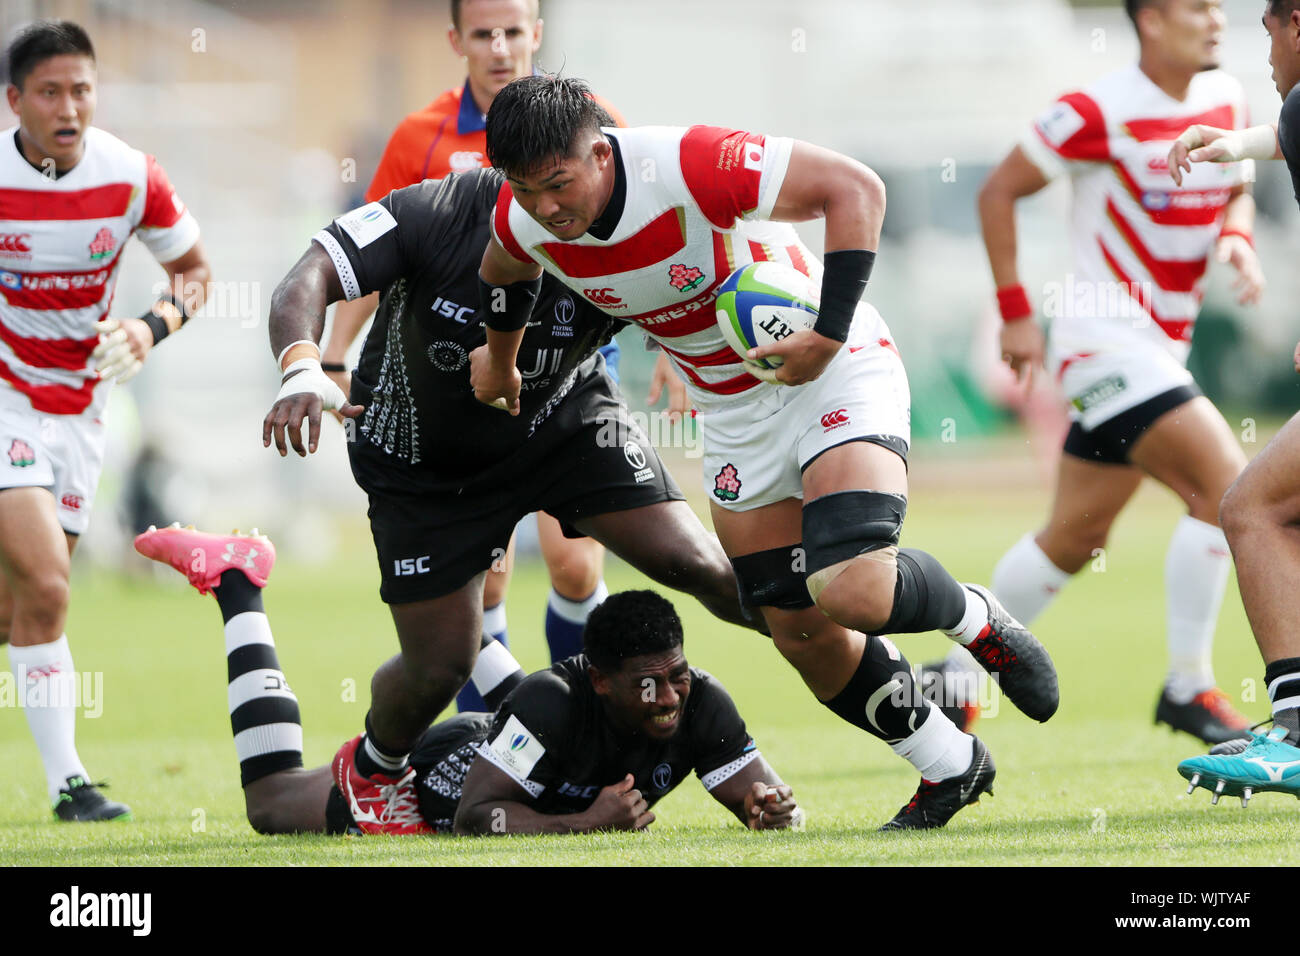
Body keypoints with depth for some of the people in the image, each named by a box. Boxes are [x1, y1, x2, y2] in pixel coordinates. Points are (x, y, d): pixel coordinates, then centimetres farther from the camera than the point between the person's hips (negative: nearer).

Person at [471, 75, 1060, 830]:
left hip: (834, 373, -6)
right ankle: (952, 768, 22)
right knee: (800, 632, 2)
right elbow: (507, 273, 15)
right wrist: (501, 361, 33)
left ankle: (976, 620, 8)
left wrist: (830, 334, -33)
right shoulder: (524, 223, -12)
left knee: (850, 591, -25)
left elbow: (855, 188, -29)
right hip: (734, 413, 6)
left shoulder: (690, 165, -31)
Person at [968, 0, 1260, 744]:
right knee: (1228, 486, -19)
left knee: (1077, 536, 16)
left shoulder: (1226, 99, 5)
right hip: (1105, 339, -8)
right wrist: (1015, 313, -8)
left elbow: (1236, 191, 21)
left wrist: (1236, 239, -2)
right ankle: (1188, 686, -10)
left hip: (1164, 342, 8)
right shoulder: (1100, 114, -16)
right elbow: (999, 191, -7)